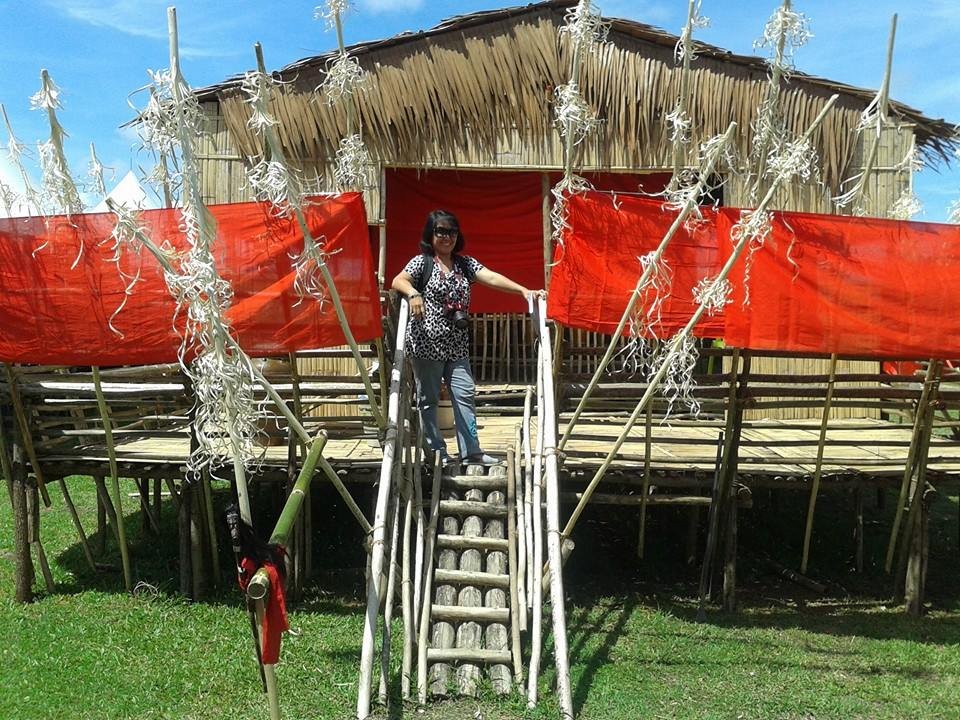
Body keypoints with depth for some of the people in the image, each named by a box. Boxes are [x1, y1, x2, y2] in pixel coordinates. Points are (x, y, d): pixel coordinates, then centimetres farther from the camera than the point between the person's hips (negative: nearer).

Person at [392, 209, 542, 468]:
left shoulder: (465, 263, 10)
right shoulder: (422, 262, -2)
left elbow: (491, 277, -2)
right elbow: (397, 281, -16)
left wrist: (524, 290, -16)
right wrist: (413, 293, -38)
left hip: (457, 345, 5)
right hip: (427, 342, -5)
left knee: (465, 394, 3)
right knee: (429, 398, 4)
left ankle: (471, 451, 9)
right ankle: (436, 452, 14)